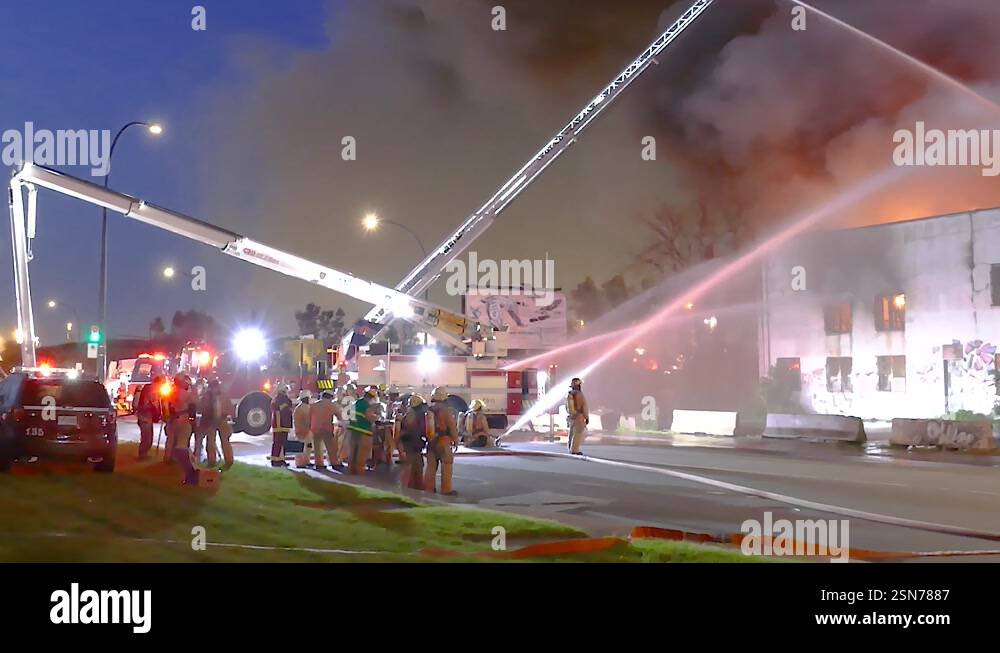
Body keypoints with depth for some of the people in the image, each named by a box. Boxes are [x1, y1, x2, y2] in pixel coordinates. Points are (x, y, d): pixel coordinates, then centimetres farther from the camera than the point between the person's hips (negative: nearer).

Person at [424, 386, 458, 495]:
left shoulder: (428, 411, 6)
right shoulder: (446, 410, -12)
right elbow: (452, 427, -11)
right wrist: (456, 440, 0)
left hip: (431, 441, 6)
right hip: (444, 441, -6)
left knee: (431, 465, 12)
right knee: (446, 466, 0)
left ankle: (428, 488, 13)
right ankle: (446, 489, 0)